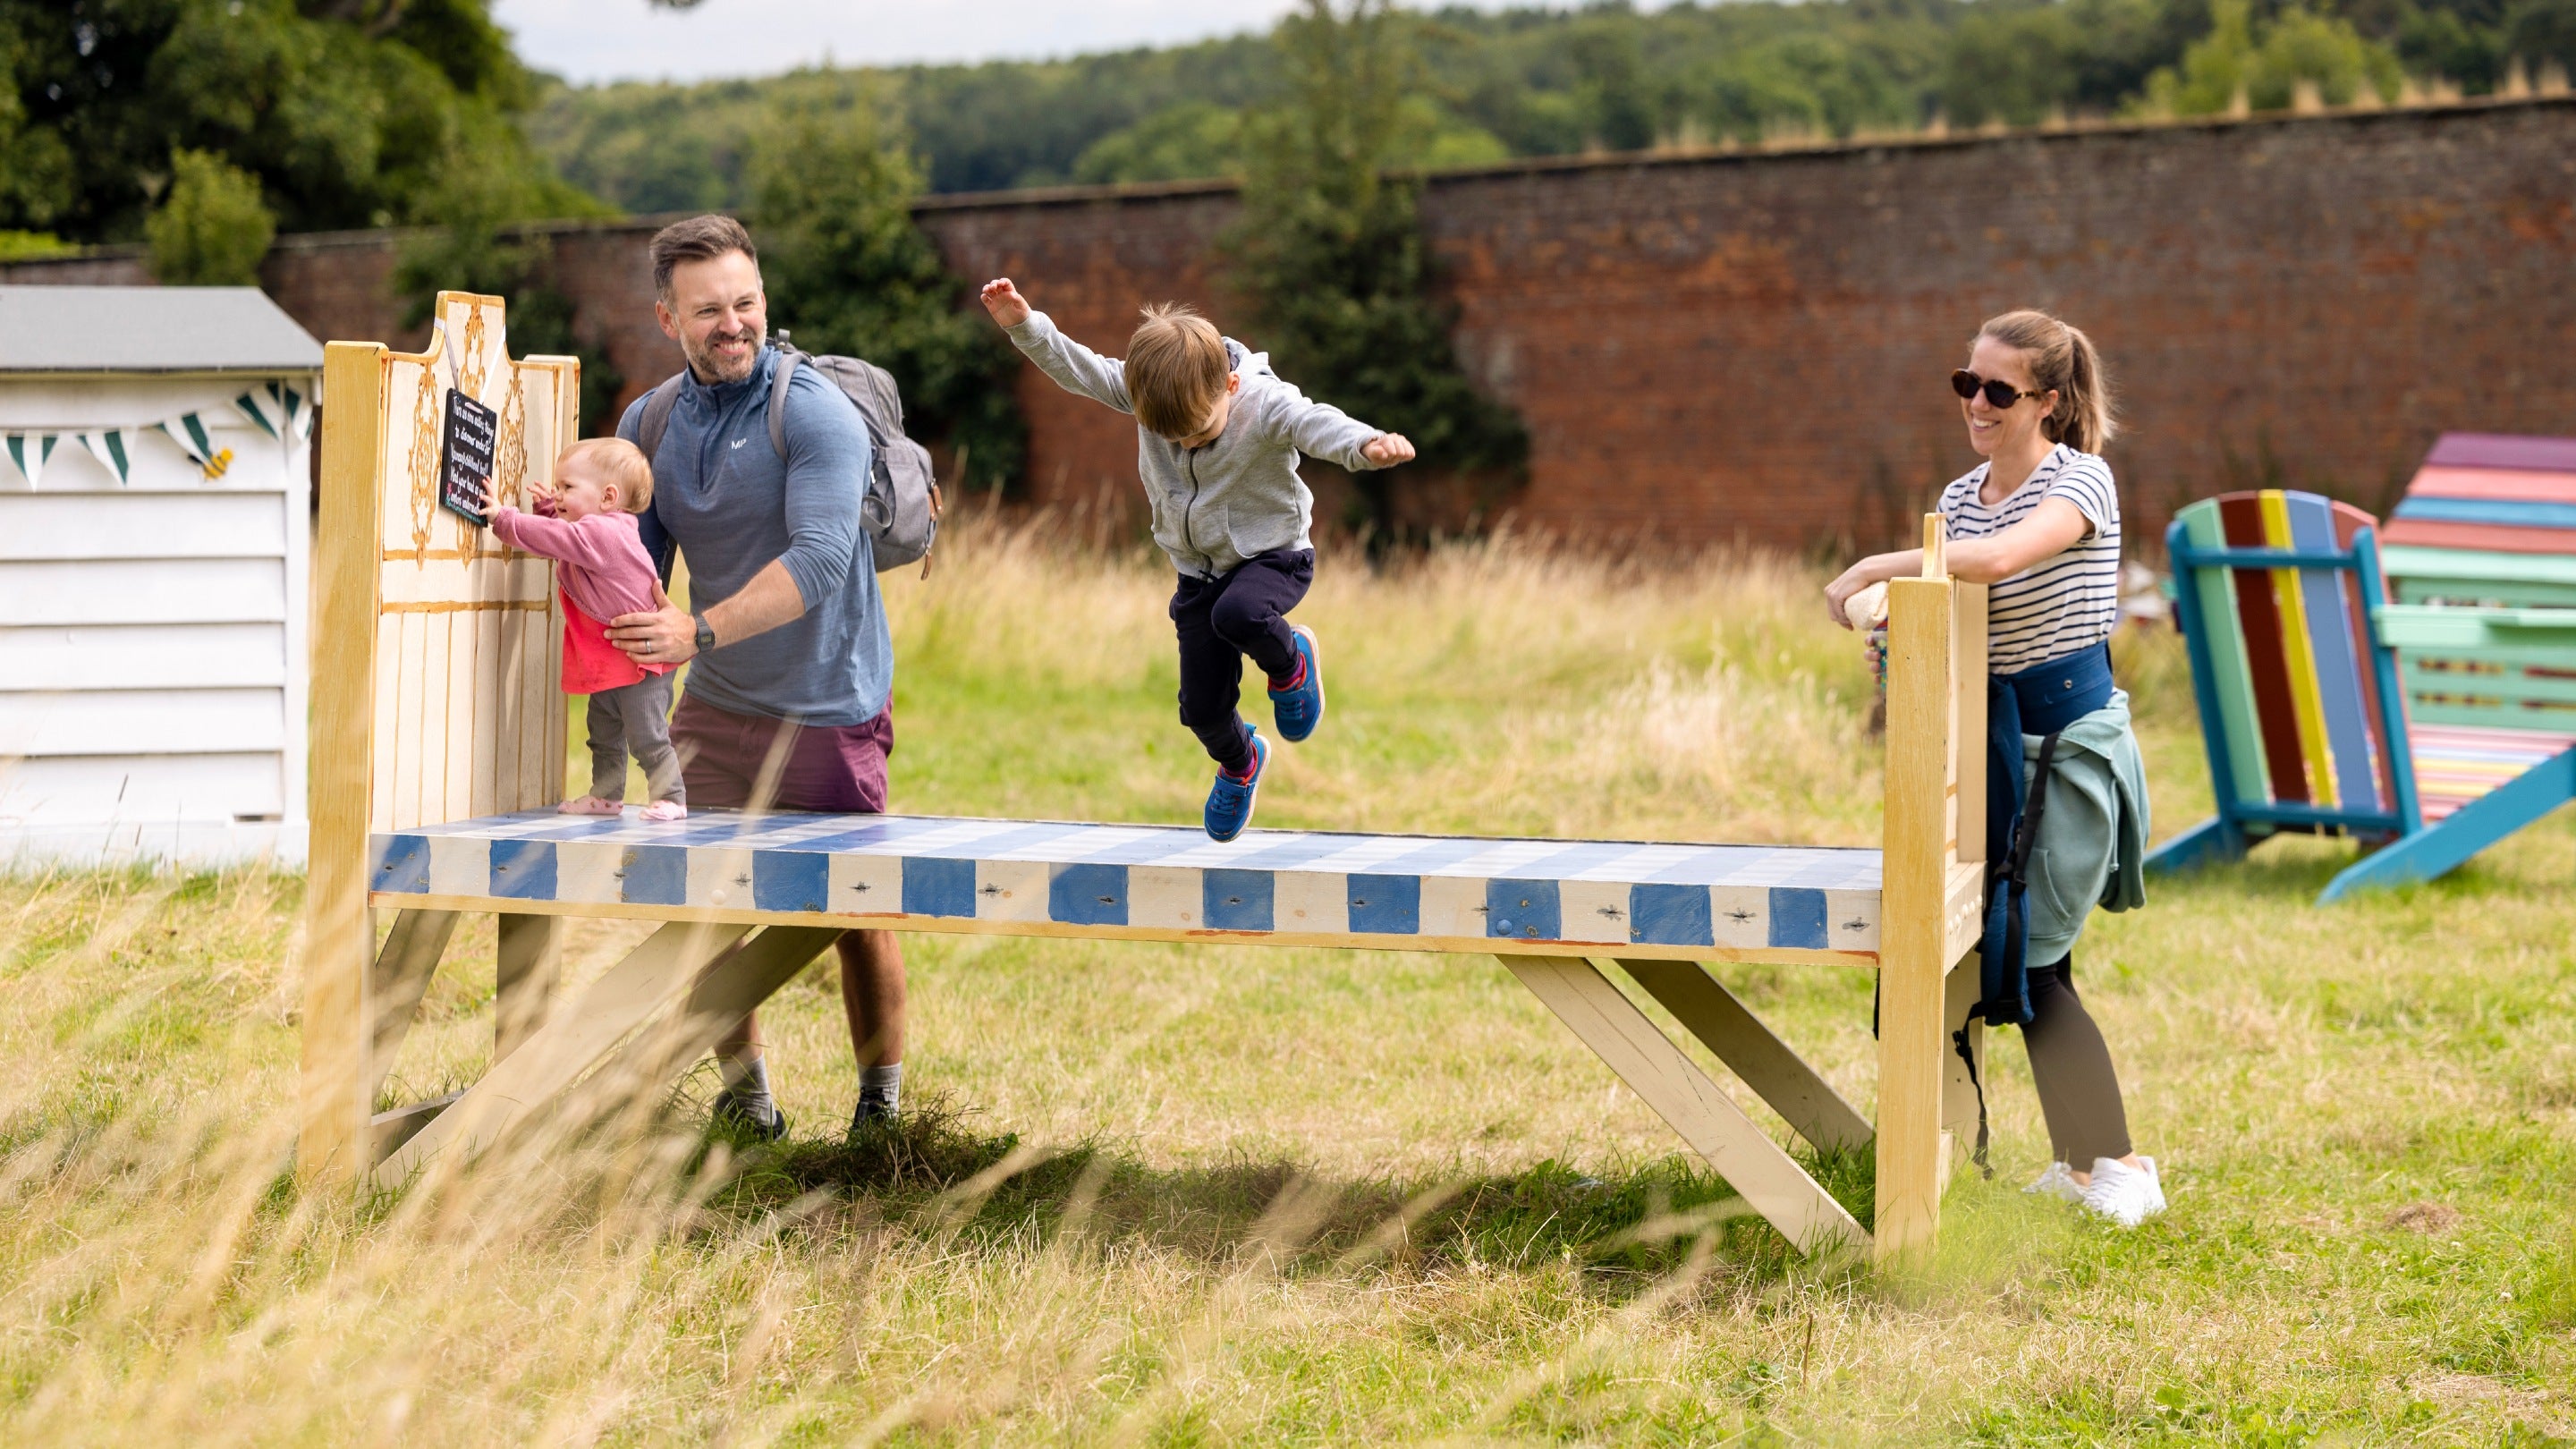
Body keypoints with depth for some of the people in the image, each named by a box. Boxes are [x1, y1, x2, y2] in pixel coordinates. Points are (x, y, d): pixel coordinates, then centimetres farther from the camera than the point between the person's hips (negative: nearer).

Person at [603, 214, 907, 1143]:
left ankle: (880, 1112, 17)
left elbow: (821, 559, -27)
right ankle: (745, 1098, 19)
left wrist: (700, 630, -35)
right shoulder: (649, 423, 5)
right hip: (714, 710, 5)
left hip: (829, 711, -5)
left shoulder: (817, 414, -15)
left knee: (857, 915, 2)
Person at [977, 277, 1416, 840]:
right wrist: (1025, 326, -22)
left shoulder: (1266, 403, -28)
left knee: (1237, 614, -38)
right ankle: (1239, 763, 38)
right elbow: (1079, 369, -9)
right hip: (1198, 569, 4)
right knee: (1201, 707, 2)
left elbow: (1317, 424, -44)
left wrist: (1368, 444, -65)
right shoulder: (1149, 390, -14)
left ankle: (1290, 662, -2)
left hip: (1272, 555, -4)